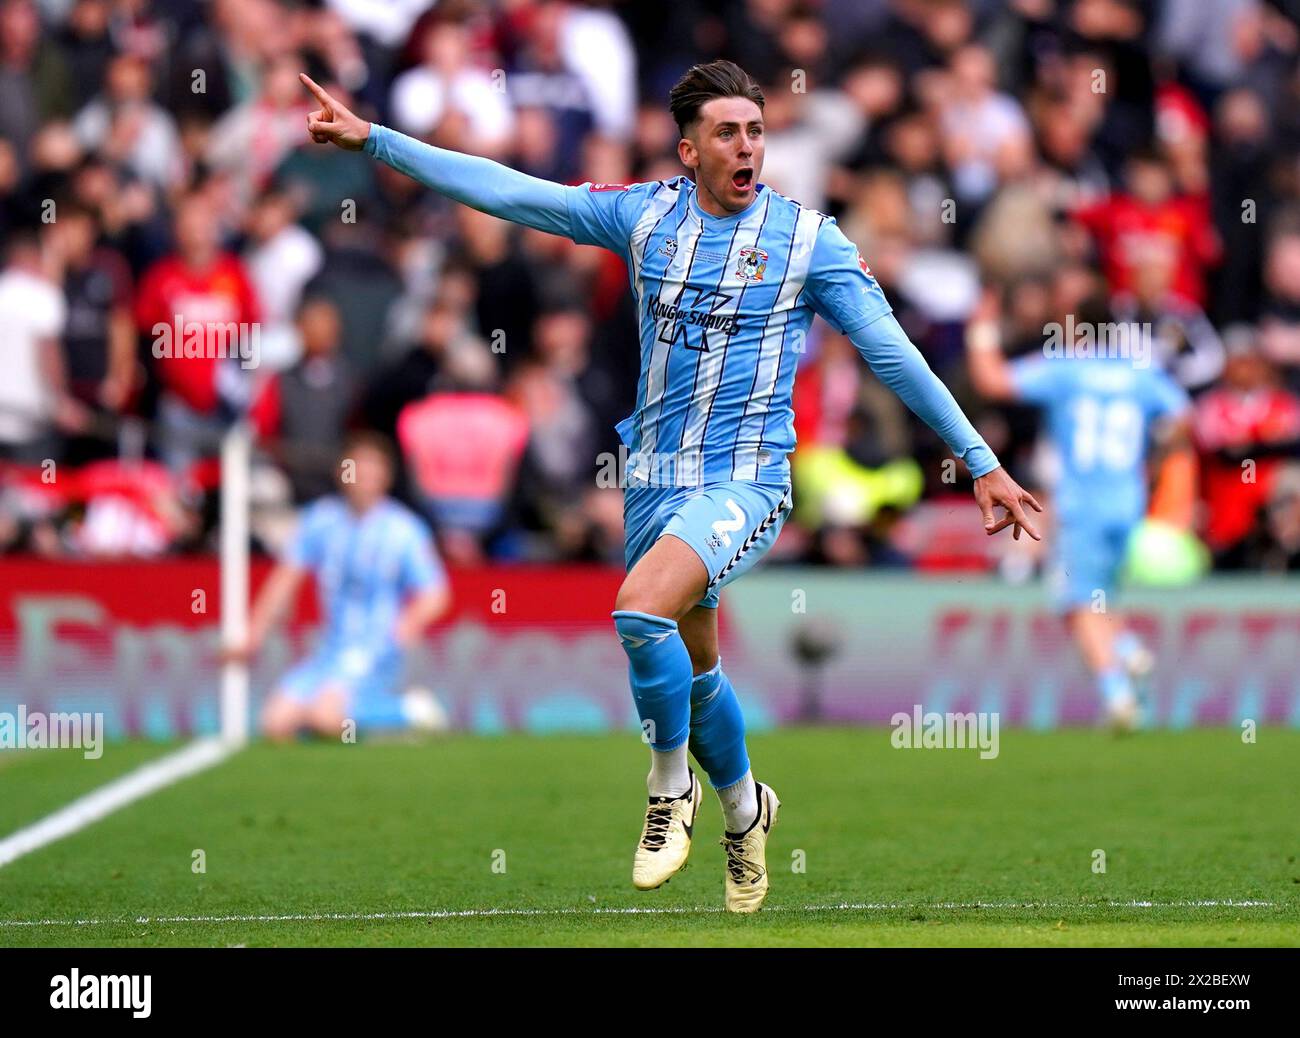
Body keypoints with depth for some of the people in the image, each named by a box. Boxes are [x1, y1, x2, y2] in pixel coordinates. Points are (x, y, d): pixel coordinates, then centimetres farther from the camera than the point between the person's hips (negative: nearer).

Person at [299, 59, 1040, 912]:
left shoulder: (808, 238, -5)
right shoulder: (644, 214, 3)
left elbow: (894, 353, -2)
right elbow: (504, 190, 4)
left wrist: (981, 462, -3)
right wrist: (372, 139, 1)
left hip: (747, 481, -4)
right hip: (656, 482, 4)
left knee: (642, 609, -27)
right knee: (693, 667, 14)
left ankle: (671, 791, -6)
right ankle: (744, 805, 41)